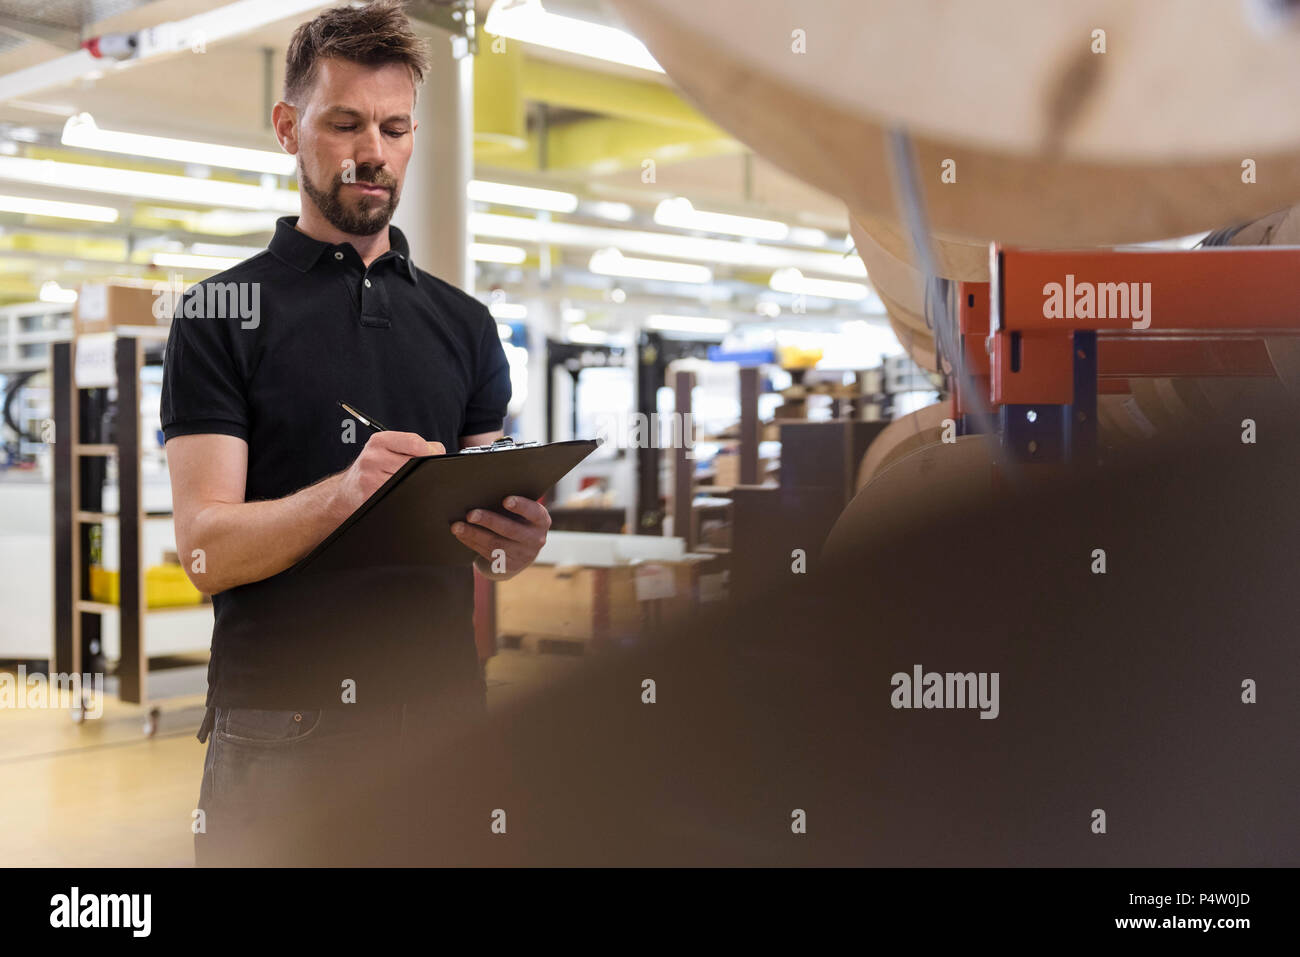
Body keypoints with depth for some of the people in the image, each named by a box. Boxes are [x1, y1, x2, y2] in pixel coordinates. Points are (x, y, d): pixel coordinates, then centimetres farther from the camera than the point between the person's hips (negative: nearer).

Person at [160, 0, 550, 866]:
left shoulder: (463, 323, 12)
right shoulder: (223, 313, 1)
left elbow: (489, 530, 11)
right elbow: (208, 548, -8)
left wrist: (513, 540, -12)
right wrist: (347, 492, -26)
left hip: (443, 720, 3)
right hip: (278, 737, -3)